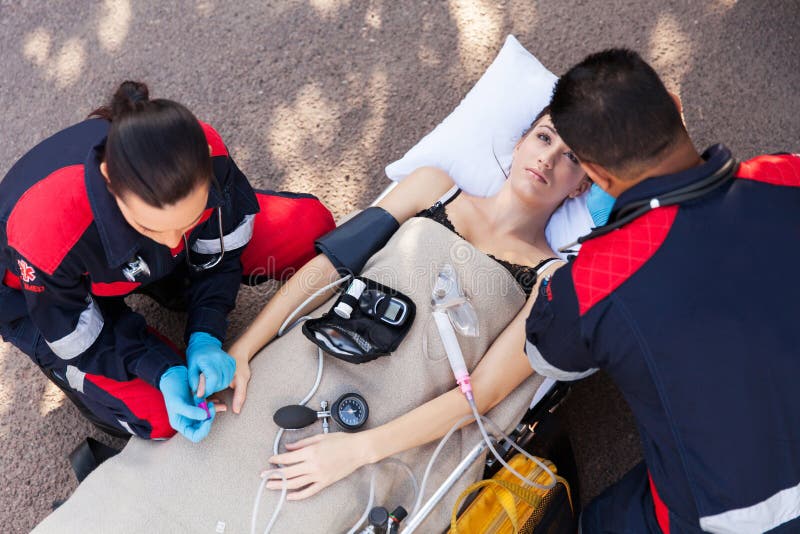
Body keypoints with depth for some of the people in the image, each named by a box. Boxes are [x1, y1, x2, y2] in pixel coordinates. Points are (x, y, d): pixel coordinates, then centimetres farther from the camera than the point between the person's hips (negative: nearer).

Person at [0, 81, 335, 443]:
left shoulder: (201, 155, -33)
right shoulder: (45, 228, -42)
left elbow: (218, 248, -13)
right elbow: (78, 337, -23)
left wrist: (205, 336, -24)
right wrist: (163, 373, -32)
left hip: (148, 262, 3)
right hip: (52, 298, -3)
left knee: (311, 224, -11)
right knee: (158, 418, -24)